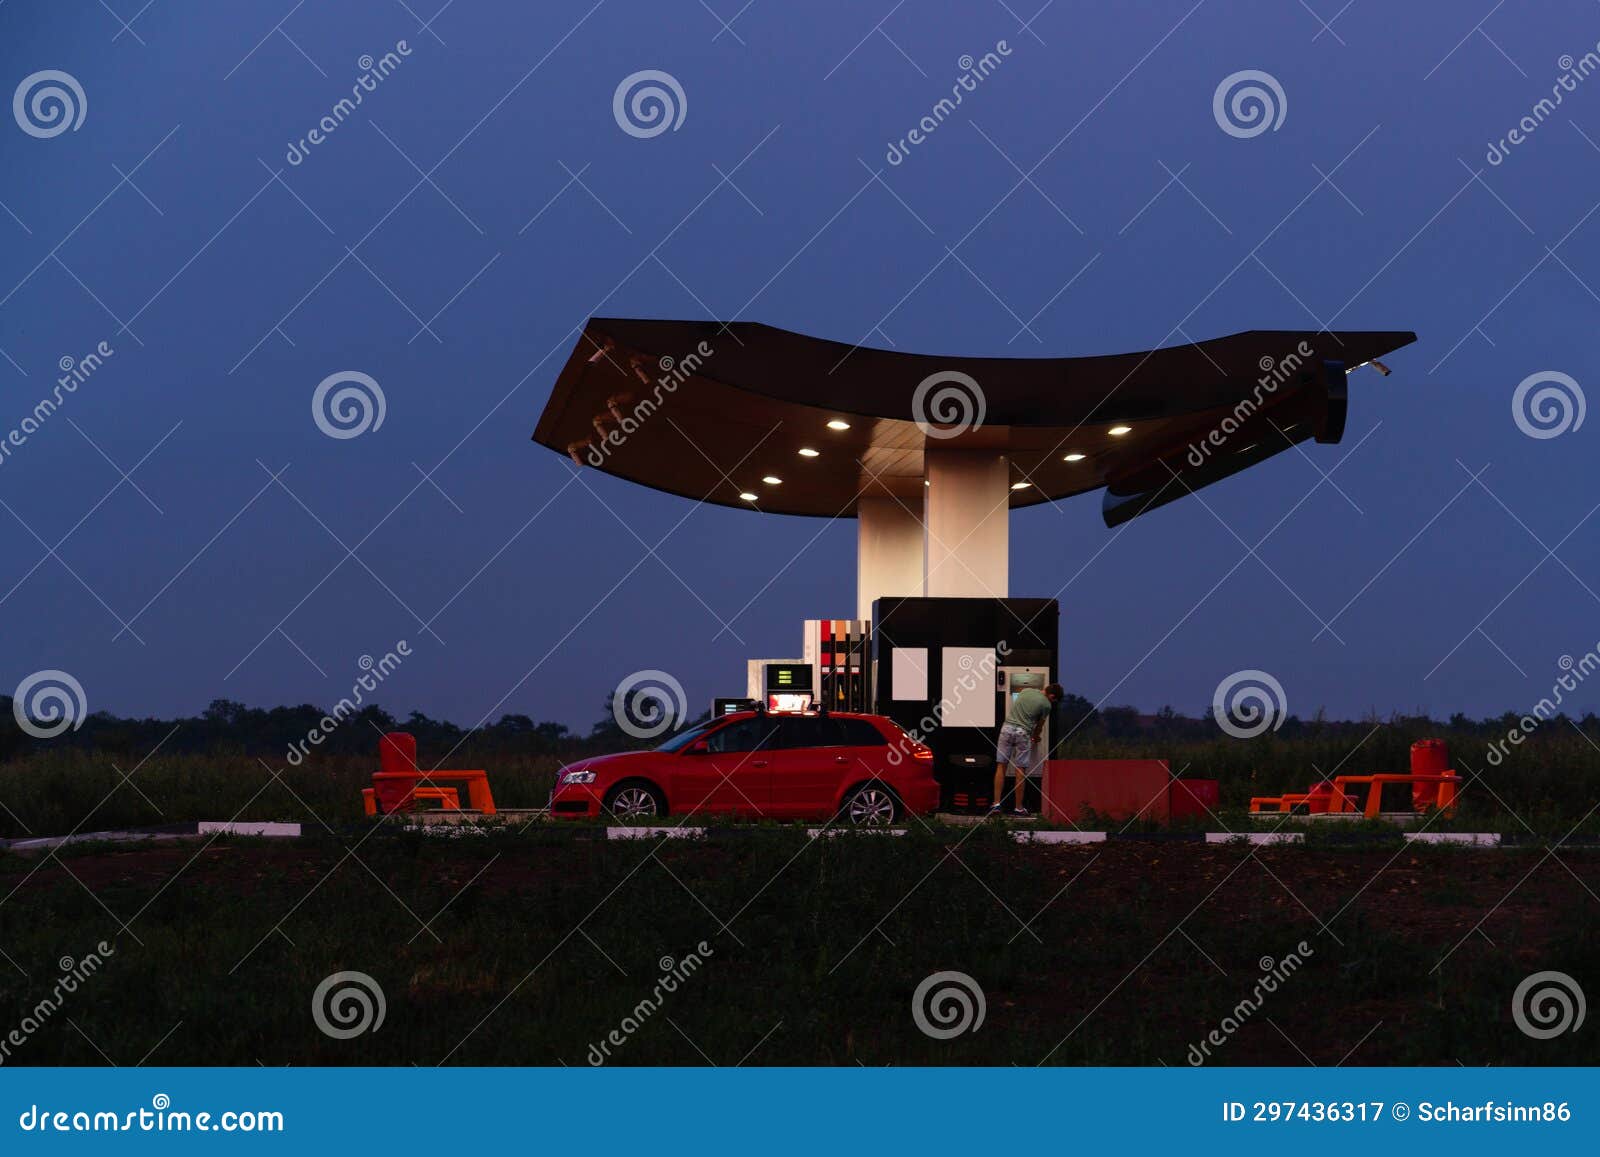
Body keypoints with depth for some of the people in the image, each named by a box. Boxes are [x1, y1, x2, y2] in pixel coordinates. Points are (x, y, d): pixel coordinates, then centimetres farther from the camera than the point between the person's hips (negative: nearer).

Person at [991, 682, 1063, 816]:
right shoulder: (1046, 704, 1)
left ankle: (997, 804, -1)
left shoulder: (1025, 691, 16)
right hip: (1023, 733, -4)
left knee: (1001, 766, 5)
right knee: (1020, 770, 4)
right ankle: (1018, 808, 8)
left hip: (1007, 728, 4)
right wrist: (1035, 738, 33)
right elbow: (1039, 725, 11)